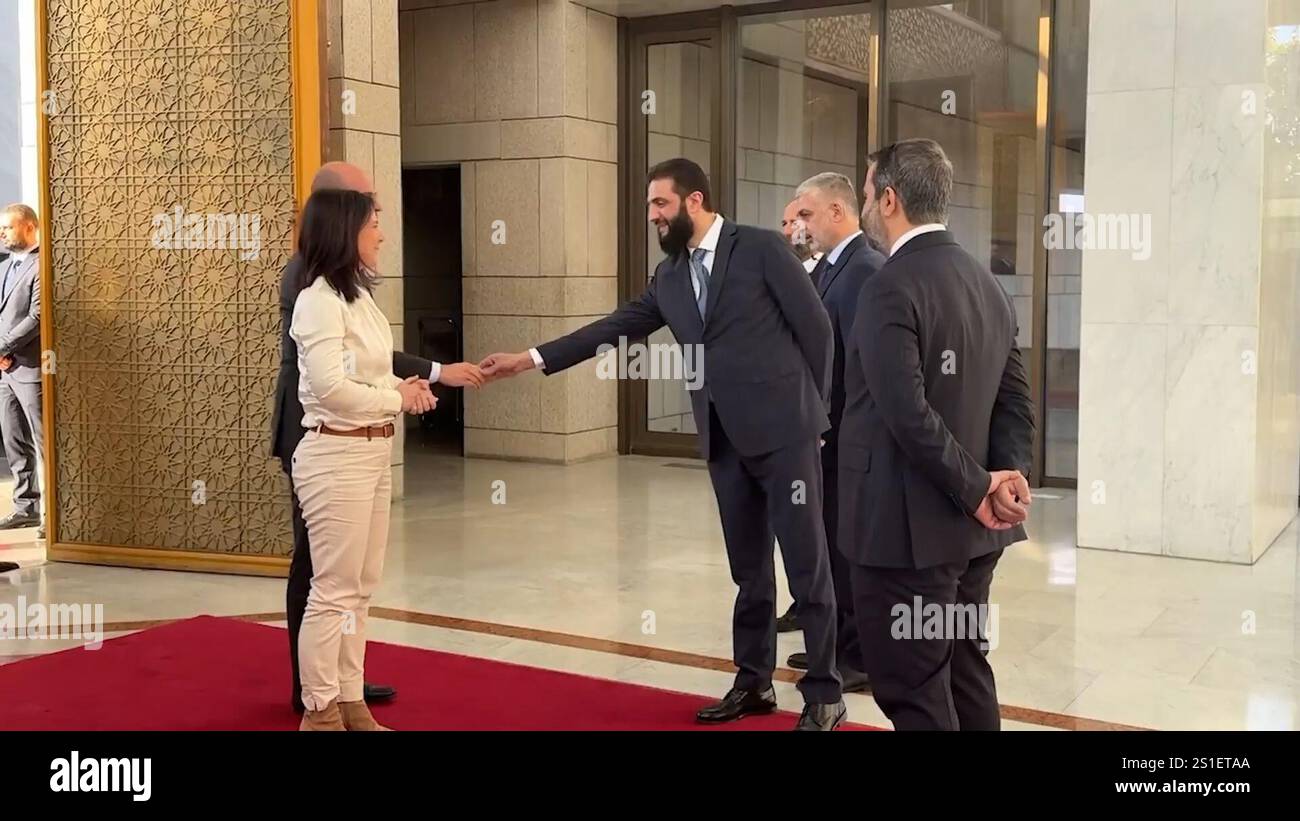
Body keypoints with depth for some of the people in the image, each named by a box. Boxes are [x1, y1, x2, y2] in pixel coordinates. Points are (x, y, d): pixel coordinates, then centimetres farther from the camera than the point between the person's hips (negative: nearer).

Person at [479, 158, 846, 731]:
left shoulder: (762, 248, -6)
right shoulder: (669, 278, 12)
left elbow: (816, 326, -5)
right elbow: (615, 328, 12)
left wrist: (811, 408, -1)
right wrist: (530, 359, 9)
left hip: (783, 430, -6)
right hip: (725, 440, 6)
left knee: (807, 565, 0)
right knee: (748, 568, 13)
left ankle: (824, 693, 10)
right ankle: (753, 681, 25)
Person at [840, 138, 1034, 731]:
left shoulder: (891, 287, -17)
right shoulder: (987, 282, 11)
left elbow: (909, 414, -25)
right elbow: (1015, 400, 9)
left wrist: (977, 489, -16)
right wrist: (1008, 474, -5)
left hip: (908, 527, -9)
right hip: (971, 528, 9)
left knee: (914, 693, 0)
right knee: (966, 677, 19)